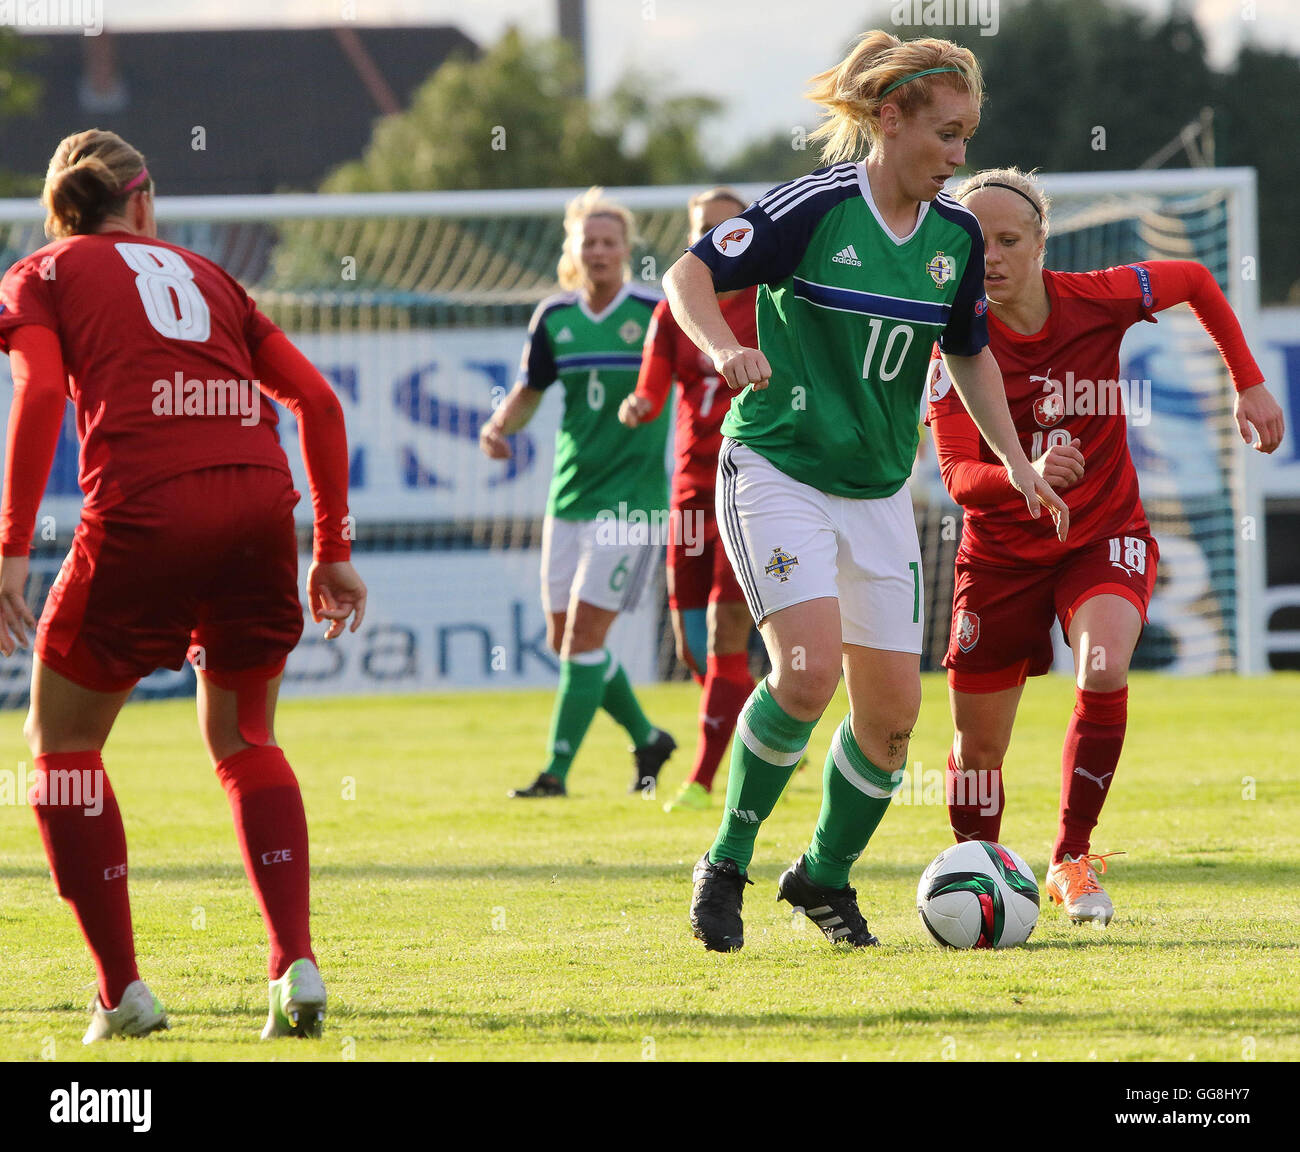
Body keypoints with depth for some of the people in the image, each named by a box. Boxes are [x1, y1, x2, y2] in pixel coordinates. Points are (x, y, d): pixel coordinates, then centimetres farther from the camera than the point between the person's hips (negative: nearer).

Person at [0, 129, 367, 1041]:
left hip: (144, 511, -4)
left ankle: (124, 991, 7)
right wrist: (333, 548, 23)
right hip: (260, 502, 4)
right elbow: (317, 399, 20)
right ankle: (297, 964, 5)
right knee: (244, 740, 22)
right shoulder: (204, 275, 27)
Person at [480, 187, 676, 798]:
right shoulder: (554, 317, 5)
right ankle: (647, 740, 28)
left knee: (583, 633, -12)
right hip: (569, 496, 6)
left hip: (631, 496, -6)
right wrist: (500, 425, -4)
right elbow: (529, 391, 15)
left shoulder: (657, 312, -8)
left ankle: (557, 770, -8)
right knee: (563, 638, 8)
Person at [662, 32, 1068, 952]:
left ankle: (826, 876, 26)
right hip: (777, 470, -6)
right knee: (810, 669, -24)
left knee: (893, 711, 2)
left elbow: (970, 353, 17)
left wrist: (1016, 461, 11)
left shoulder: (956, 237, 2)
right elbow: (690, 274, -12)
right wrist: (725, 348, -31)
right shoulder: (816, 208, -15)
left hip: (879, 489, 6)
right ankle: (728, 863, -4)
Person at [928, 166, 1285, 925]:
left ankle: (1073, 860, -17)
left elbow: (1197, 282, 6)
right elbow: (957, 474, -24)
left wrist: (1249, 384, 5)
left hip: (1106, 536, 0)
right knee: (978, 747, 5)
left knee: (1105, 670, -30)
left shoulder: (1096, 300, -14)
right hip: (1002, 551, 0)